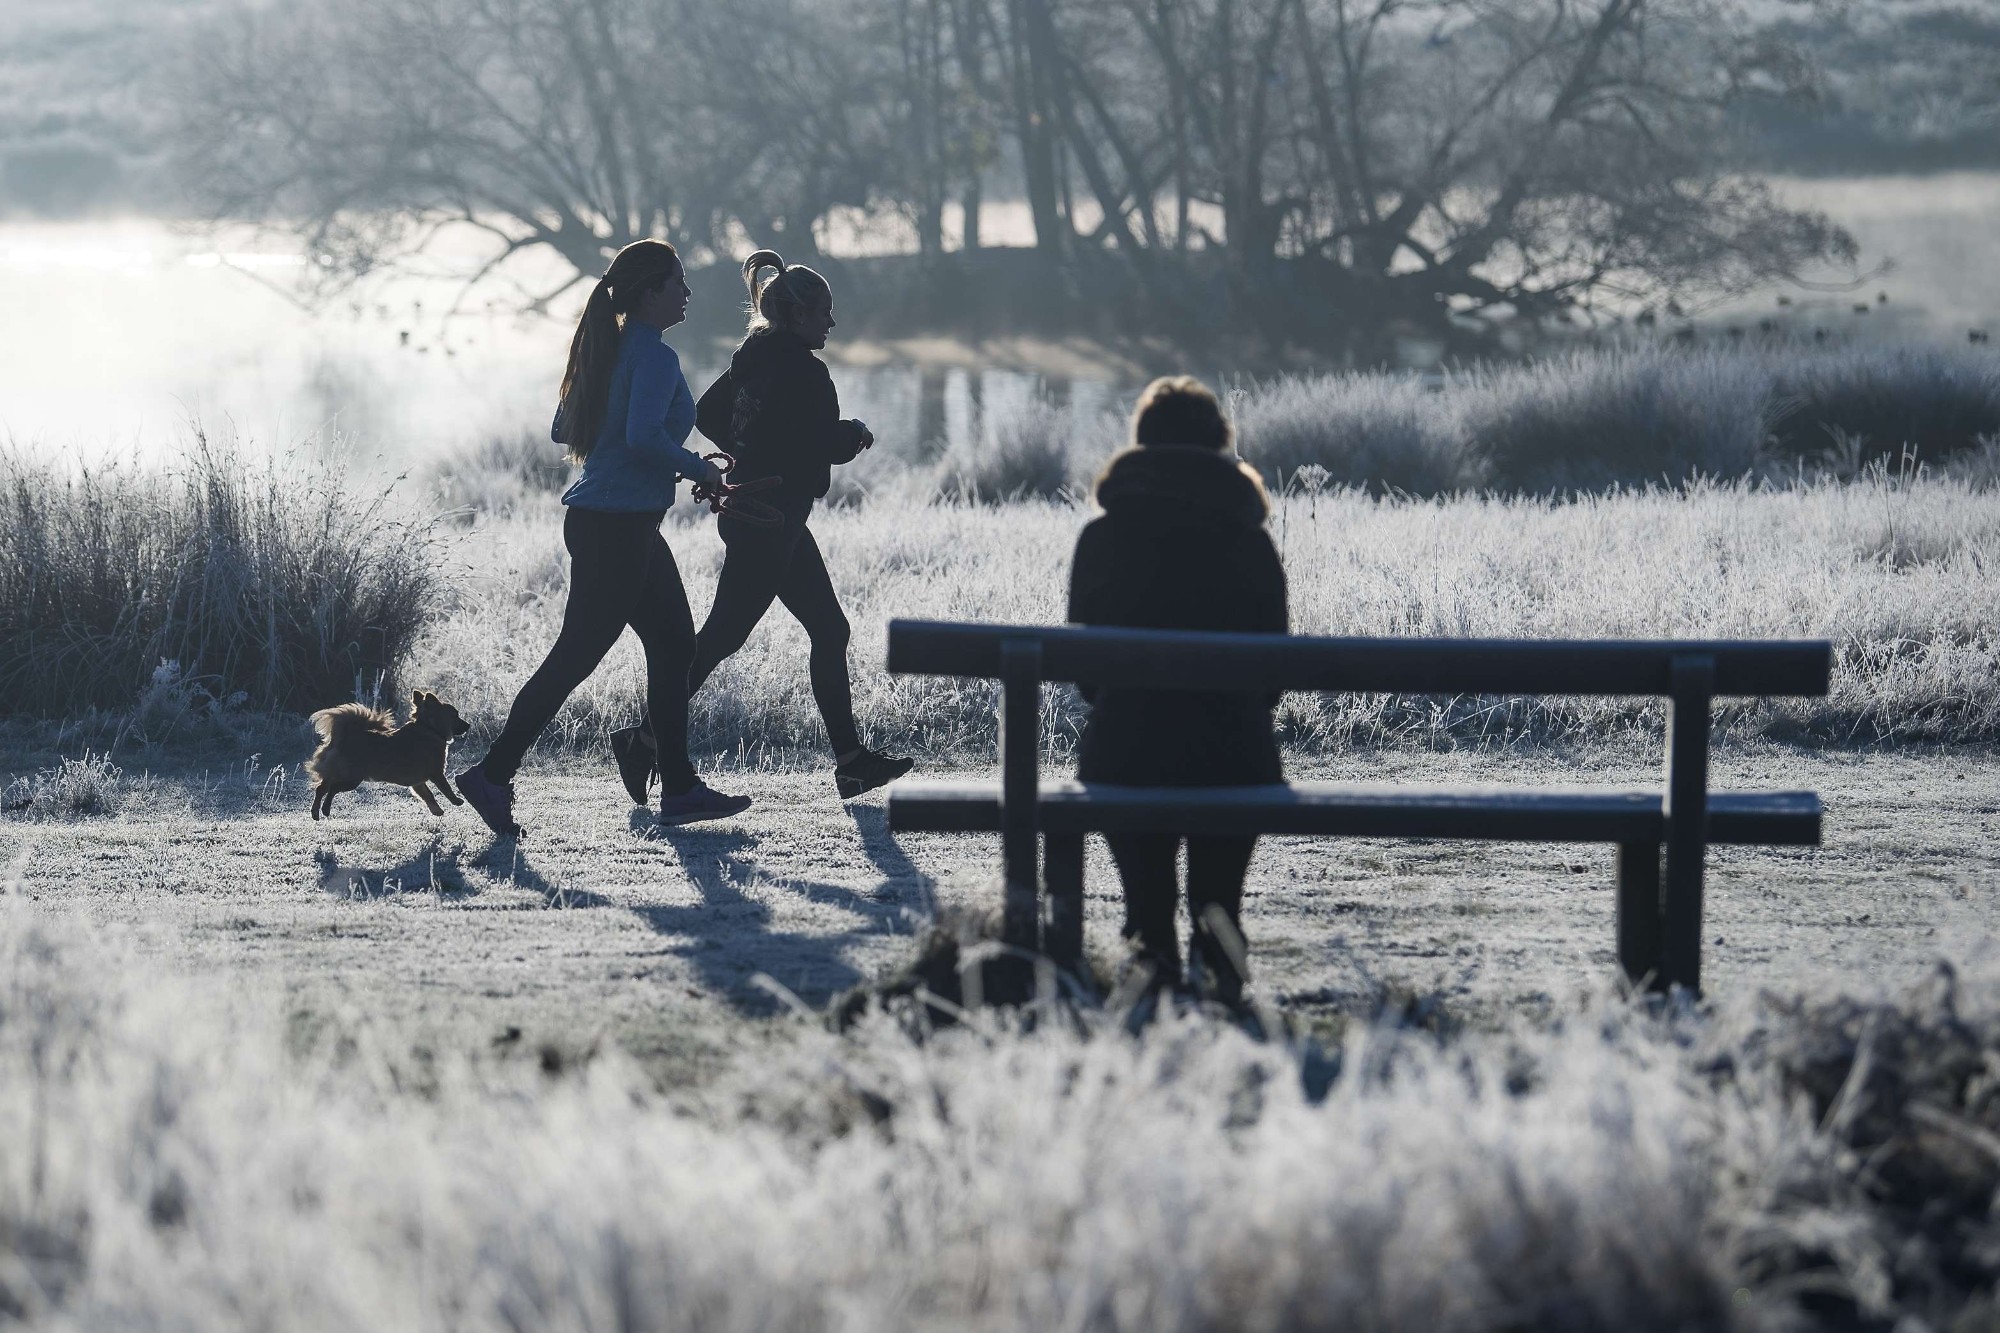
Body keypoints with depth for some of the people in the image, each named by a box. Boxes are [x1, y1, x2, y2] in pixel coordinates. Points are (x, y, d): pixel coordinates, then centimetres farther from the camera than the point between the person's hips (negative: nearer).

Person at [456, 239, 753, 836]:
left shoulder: (608, 348, 12)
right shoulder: (655, 356, -16)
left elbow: (562, 430, 18)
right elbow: (644, 436, -30)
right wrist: (699, 469, -14)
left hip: (597, 520, 10)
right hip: (619, 526, -10)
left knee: (674, 643, 14)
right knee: (576, 654, -6)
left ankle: (679, 787, 17)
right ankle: (493, 775, -4)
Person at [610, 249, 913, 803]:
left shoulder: (755, 360, 11)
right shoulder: (804, 370, -17)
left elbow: (708, 415, 18)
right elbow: (825, 443, -20)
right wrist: (857, 435, 0)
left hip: (752, 511, 10)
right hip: (772, 520, -10)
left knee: (829, 629, 12)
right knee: (722, 635, -6)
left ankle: (850, 757, 14)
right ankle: (647, 739, -2)